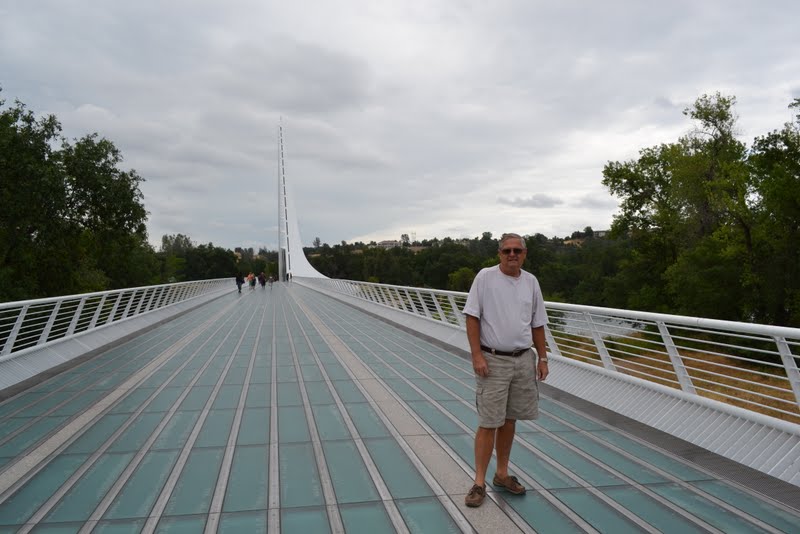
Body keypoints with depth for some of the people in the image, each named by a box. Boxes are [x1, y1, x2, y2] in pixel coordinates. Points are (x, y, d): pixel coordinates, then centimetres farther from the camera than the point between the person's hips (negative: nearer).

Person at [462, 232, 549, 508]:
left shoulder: (531, 282, 6)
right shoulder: (485, 277, -9)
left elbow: (537, 324, 13)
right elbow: (472, 318, -10)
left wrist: (542, 358, 10)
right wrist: (477, 356, -16)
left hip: (524, 361, 5)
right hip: (493, 361, -5)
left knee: (509, 420, 15)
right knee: (489, 423, -2)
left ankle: (502, 474, 29)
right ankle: (479, 483, 9)